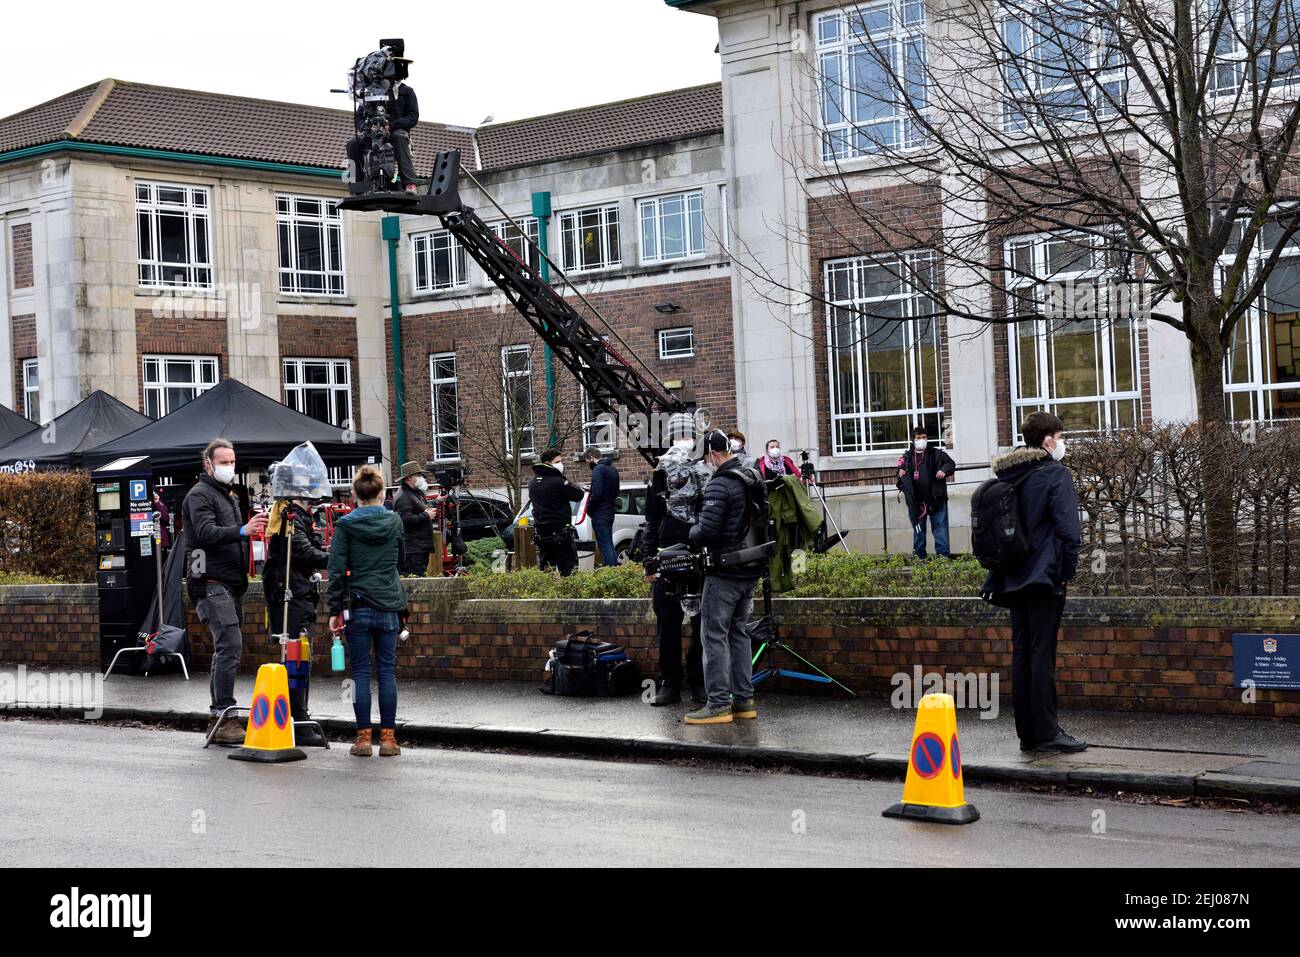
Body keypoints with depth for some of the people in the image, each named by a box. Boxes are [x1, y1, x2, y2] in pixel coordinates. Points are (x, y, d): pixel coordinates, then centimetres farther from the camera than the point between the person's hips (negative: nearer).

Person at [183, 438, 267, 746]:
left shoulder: (229, 495, 23)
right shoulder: (200, 495, -7)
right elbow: (206, 532, -23)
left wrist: (251, 531, 13)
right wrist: (242, 530, -37)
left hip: (232, 583, 10)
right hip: (212, 582, -10)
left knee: (226, 648, 9)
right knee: (230, 644, -18)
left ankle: (218, 719, 14)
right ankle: (224, 715, -18)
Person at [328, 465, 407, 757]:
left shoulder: (345, 525, -6)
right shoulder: (394, 522, 3)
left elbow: (337, 570, -7)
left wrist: (334, 610, -2)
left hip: (358, 606, -2)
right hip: (389, 606, 2)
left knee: (360, 672, 4)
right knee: (387, 670, 6)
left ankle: (364, 737, 4)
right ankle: (388, 737, 6)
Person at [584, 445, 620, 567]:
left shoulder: (598, 469, -15)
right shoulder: (612, 468, 14)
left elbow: (597, 493, -23)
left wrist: (589, 509, -10)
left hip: (600, 513, -9)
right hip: (610, 511, 9)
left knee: (604, 545, -7)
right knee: (610, 544, 15)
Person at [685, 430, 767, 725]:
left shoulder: (719, 485, -17)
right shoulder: (756, 480, 10)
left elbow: (707, 532, -23)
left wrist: (692, 533, -1)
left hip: (725, 572, -8)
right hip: (752, 569, 8)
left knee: (715, 635, -2)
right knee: (738, 633, 16)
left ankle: (719, 704, -3)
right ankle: (744, 700, 17)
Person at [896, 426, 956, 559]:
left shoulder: (937, 453, 8)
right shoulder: (907, 457, 12)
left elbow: (951, 463, 5)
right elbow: (901, 473, 16)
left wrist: (944, 470, -15)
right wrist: (901, 475, -8)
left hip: (935, 498, -1)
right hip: (916, 500, 1)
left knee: (940, 526, -3)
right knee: (918, 528, 7)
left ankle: (943, 553, -3)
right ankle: (918, 554, 12)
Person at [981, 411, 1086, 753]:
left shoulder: (1007, 477, 13)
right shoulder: (1056, 474, -8)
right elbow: (1067, 527, -16)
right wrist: (1068, 568, -6)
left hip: (1013, 579, 7)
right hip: (1044, 576, -7)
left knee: (1021, 654, 8)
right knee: (1042, 654, -6)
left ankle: (1027, 733, 12)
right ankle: (1047, 733, -4)